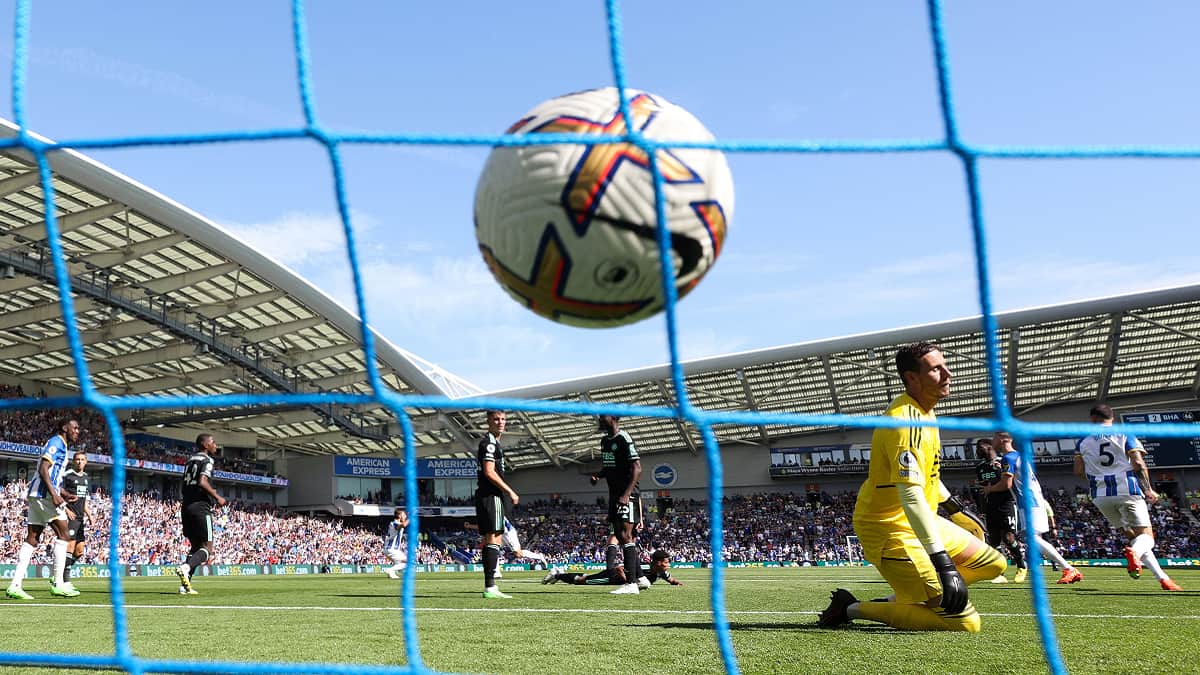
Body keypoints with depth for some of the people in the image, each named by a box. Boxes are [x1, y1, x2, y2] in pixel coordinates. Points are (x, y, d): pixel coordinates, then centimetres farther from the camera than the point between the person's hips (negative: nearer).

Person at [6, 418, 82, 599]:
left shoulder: (62, 446, 24)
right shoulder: (56, 442, -5)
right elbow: (43, 469, -17)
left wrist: (64, 494, 19)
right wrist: (54, 494, -24)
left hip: (36, 495, 10)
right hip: (44, 493, -10)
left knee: (31, 540, 6)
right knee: (63, 535, -8)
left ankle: (15, 586, 4)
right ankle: (58, 584, -9)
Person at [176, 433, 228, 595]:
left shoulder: (189, 461, 20)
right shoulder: (207, 460, -5)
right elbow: (202, 482, -20)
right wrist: (217, 497, -12)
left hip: (185, 507, 8)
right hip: (200, 507, -8)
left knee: (195, 546, 15)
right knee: (207, 548, -5)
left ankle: (185, 585, 5)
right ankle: (185, 568, -29)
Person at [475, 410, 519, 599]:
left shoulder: (493, 443, 22)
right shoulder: (489, 442, -9)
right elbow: (489, 472, -17)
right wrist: (510, 492, -13)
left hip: (487, 496, 11)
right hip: (491, 496, -11)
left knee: (489, 540, 10)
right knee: (493, 540, -13)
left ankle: (490, 587, 13)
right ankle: (490, 587, -15)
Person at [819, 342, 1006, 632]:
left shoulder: (924, 412, 7)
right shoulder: (904, 421, -26)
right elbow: (911, 495, -34)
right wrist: (943, 563, -38)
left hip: (918, 522, 10)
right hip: (892, 531, -10)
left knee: (992, 564, 18)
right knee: (964, 622, -10)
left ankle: (900, 599, 12)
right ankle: (851, 609, -3)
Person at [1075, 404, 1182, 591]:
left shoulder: (1084, 441, 11)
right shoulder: (1125, 435, 5)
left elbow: (1079, 471, 4)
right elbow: (1138, 463, -6)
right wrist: (1148, 489, 1)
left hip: (1101, 497, 3)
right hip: (1127, 491, -3)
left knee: (1132, 535, 14)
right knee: (1146, 535, -1)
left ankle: (1162, 577, 3)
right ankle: (1134, 553, -36)